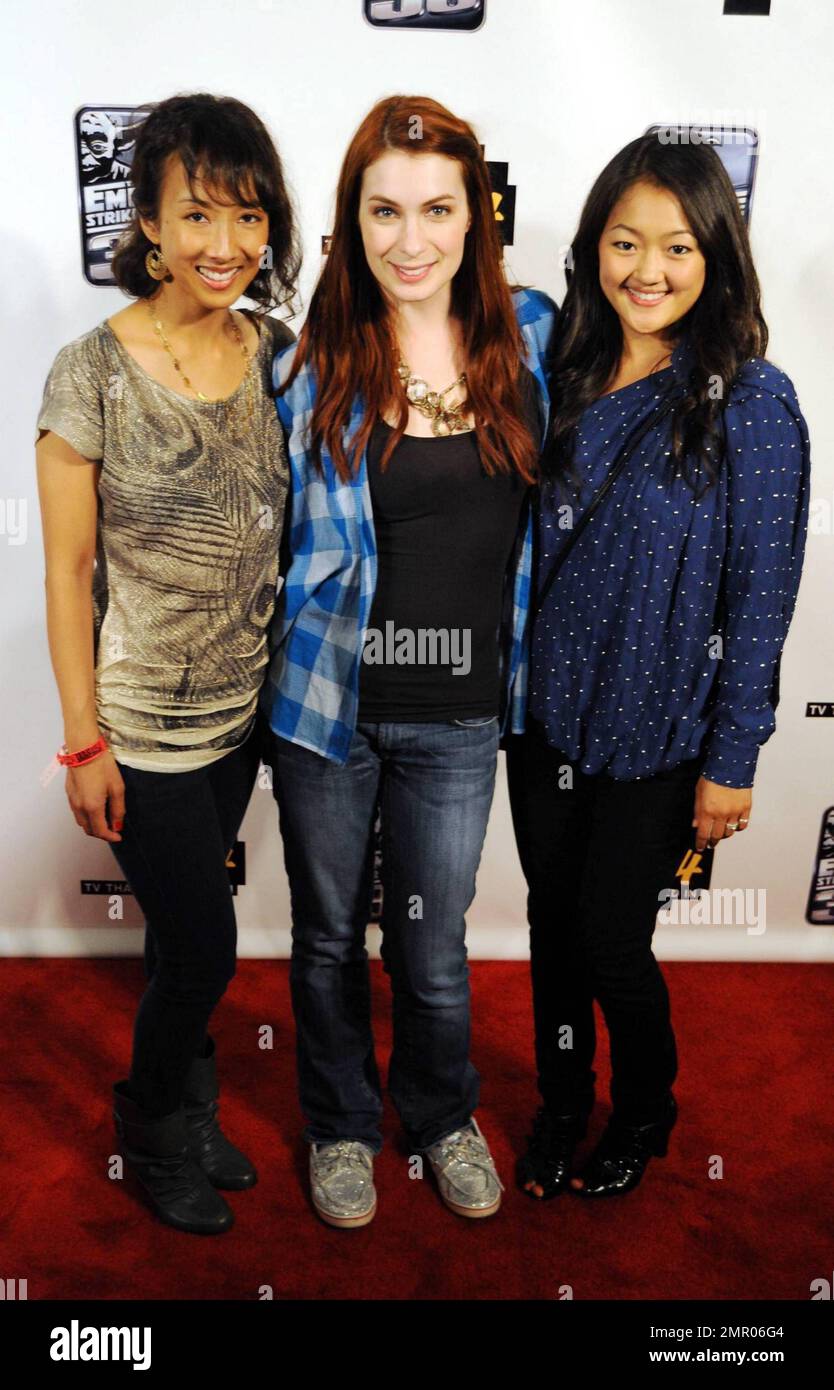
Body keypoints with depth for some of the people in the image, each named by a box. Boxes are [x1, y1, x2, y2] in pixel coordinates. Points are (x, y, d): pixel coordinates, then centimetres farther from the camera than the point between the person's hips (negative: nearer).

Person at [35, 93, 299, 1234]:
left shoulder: (277, 350, -1)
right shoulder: (91, 373, -14)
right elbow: (67, 570, -11)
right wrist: (85, 741, -10)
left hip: (243, 706, 4)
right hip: (144, 722, -4)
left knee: (185, 931, 21)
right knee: (205, 949, 6)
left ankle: (180, 1110, 46)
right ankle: (153, 1122, 38)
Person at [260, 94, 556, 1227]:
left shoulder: (529, 333, -2)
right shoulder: (310, 362, -7)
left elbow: (551, 501, 12)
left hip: (458, 716, 1)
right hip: (326, 701, 0)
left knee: (433, 947, 14)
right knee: (329, 935, 17)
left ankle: (444, 1114, 45)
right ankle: (340, 1124, 45)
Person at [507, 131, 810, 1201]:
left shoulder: (751, 399, -12)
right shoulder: (564, 371, 1)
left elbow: (761, 595, -11)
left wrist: (731, 761, -10)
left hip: (659, 733, -4)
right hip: (547, 713, 4)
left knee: (610, 939, 6)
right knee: (552, 917, 15)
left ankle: (645, 1112, 37)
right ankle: (561, 1102, 40)